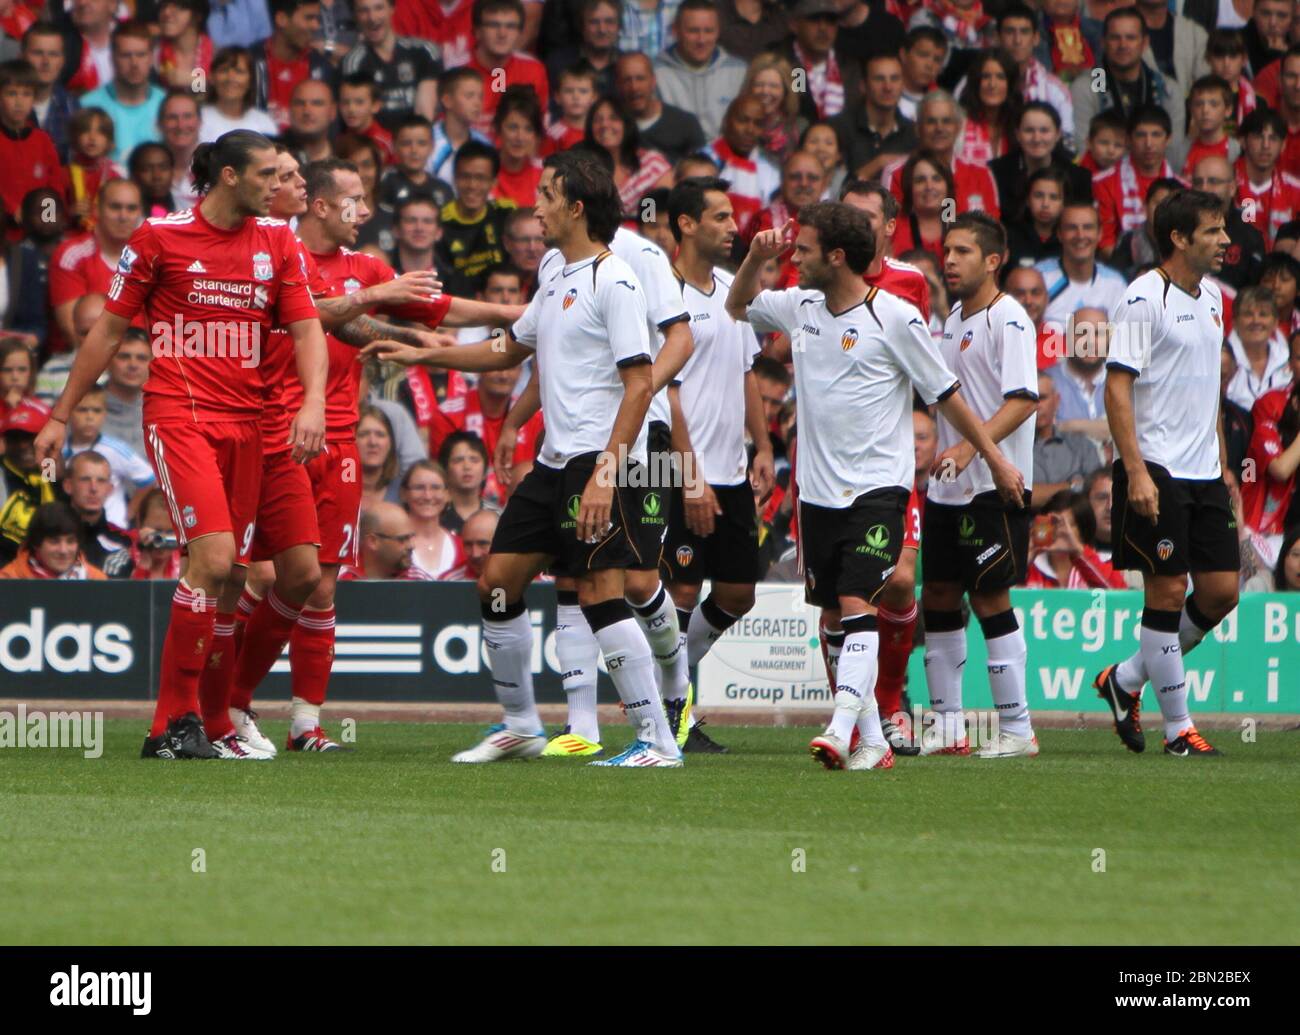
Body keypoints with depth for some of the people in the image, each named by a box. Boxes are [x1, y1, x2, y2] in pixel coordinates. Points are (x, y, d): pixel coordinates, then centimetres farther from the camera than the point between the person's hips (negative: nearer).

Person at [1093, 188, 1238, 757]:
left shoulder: (1212, 298, 14)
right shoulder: (1143, 299, -11)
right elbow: (1117, 388, -15)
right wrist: (1136, 471, -22)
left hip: (1203, 474, 8)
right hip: (1157, 471, -8)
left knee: (1221, 589, 3)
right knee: (1167, 590, -6)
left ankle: (1126, 679, 20)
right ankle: (1178, 727, 2)